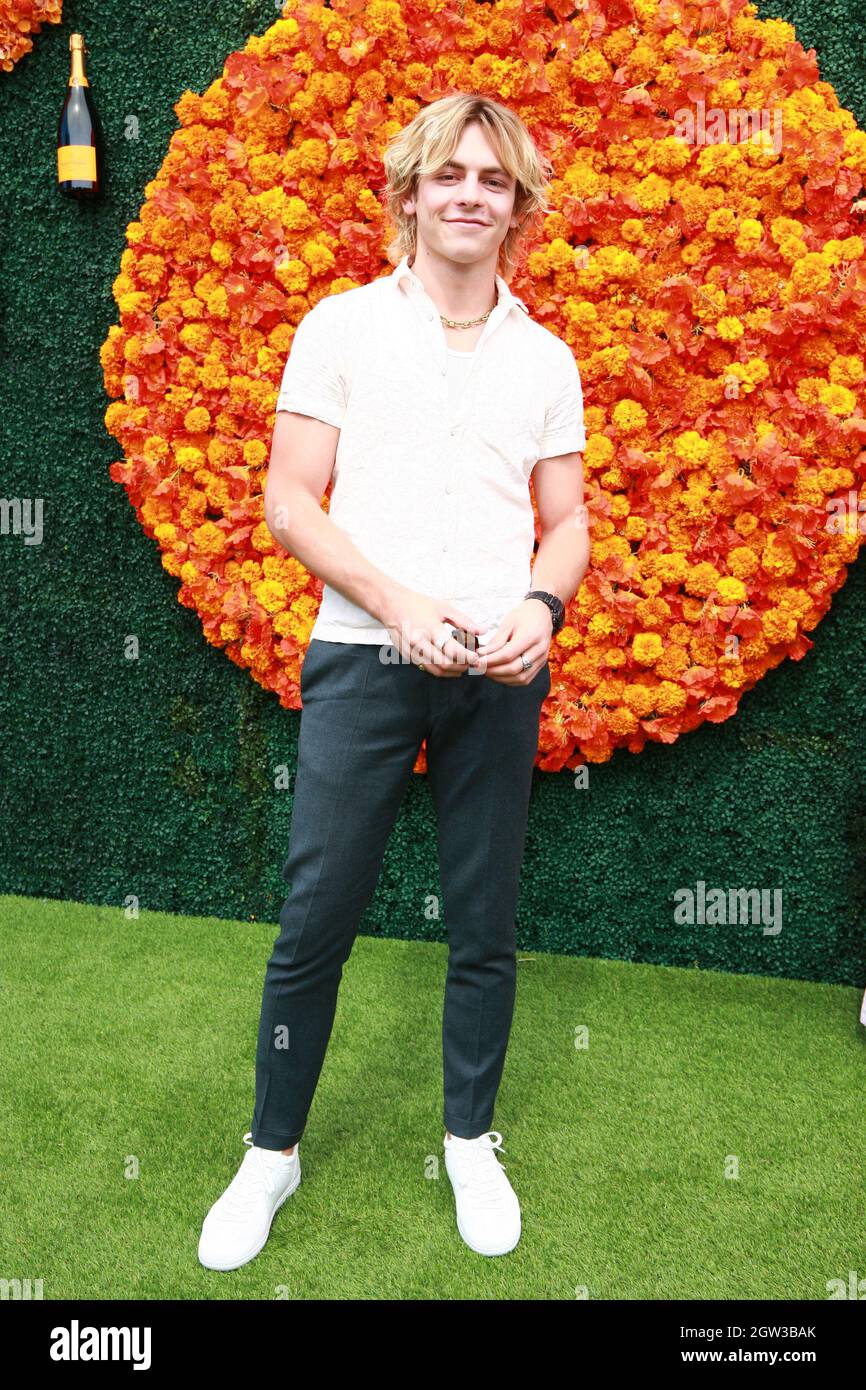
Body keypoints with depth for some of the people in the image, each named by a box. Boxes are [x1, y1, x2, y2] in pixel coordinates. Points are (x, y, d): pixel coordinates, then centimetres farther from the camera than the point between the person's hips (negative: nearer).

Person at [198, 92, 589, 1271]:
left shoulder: (546, 358, 11)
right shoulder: (342, 325, 5)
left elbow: (566, 522, 12)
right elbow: (288, 501, -1)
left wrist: (540, 607, -10)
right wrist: (399, 605, -15)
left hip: (500, 672, 2)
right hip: (363, 656, -2)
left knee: (486, 927, 10)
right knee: (314, 921, 2)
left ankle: (471, 1141, 30)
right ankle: (272, 1152, 23)